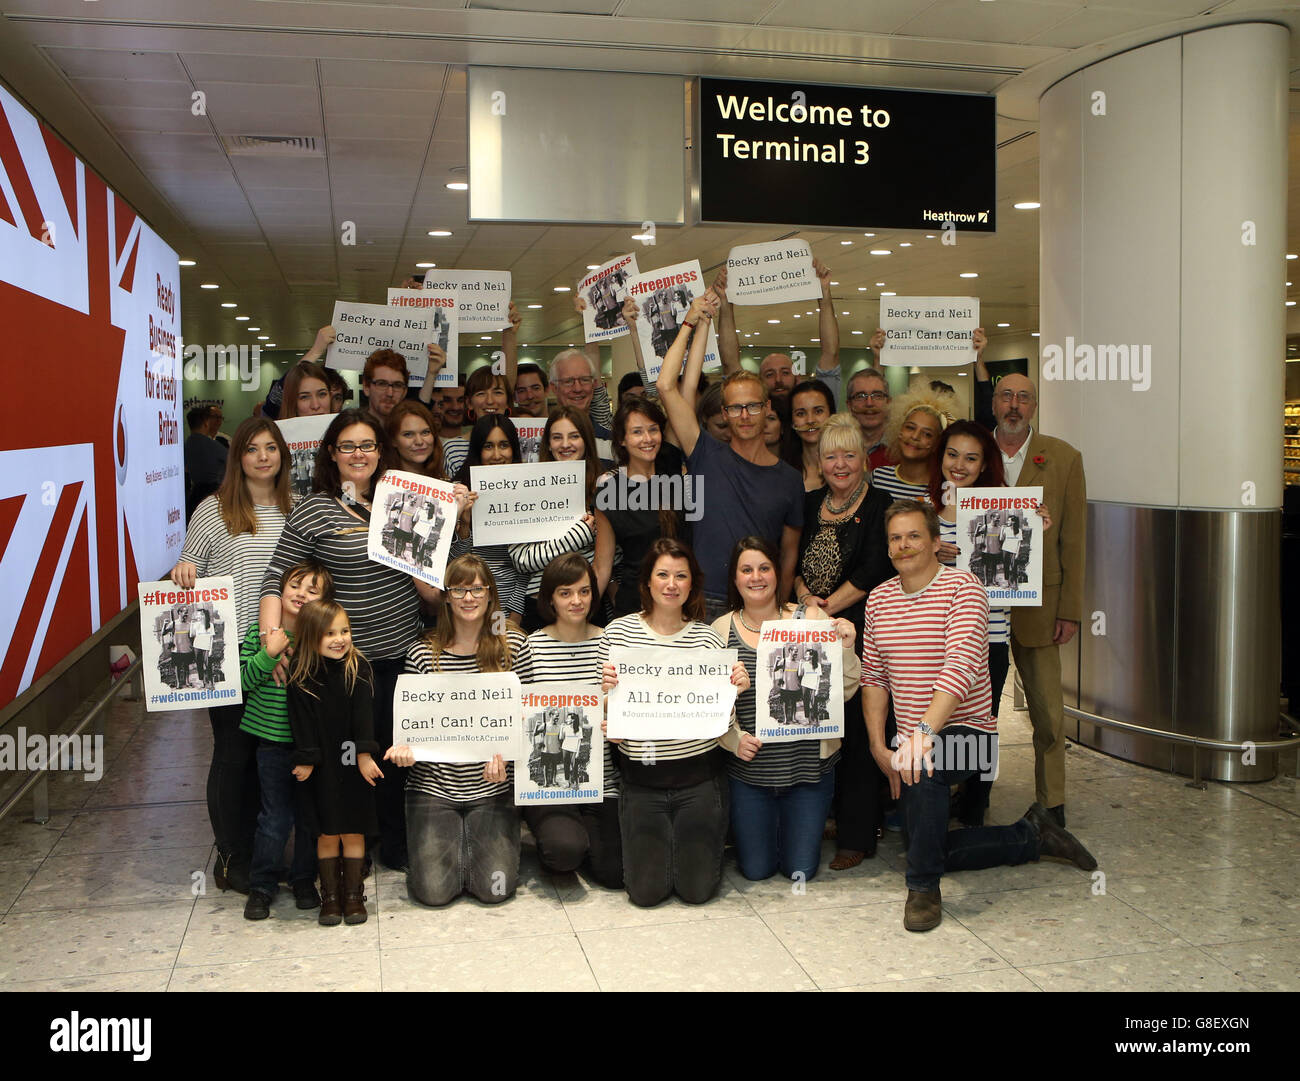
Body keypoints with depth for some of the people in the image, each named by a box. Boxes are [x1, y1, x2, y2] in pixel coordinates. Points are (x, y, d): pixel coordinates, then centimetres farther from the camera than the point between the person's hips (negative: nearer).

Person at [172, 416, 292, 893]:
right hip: (228, 652, -3)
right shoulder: (213, 511, -2)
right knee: (234, 752, 4)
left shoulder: (296, 510, 8)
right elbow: (188, 575, 3)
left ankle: (260, 850, 26)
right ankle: (232, 858, 19)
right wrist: (182, 570, -18)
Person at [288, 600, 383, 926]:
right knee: (327, 834, 7)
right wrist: (305, 760, -11)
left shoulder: (358, 668, -6)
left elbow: (364, 715, -8)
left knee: (353, 832, 7)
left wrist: (364, 755, -13)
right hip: (321, 767, 0)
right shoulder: (300, 676, -7)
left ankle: (353, 894, 21)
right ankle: (330, 895, 21)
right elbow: (302, 722, -7)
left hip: (353, 765, 0)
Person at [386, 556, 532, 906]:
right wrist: (405, 746, -19)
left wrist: (504, 752, -17)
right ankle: (443, 842, 26)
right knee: (434, 891, -9)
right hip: (434, 785, 0)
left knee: (495, 889, -8)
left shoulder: (513, 645, -3)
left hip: (493, 787, 0)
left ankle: (481, 840, 26)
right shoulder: (423, 653, -4)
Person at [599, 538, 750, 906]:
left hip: (699, 776, 0)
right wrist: (608, 689, -22)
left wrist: (733, 689, -17)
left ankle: (707, 834, 34)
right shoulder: (618, 632, -3)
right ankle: (656, 842, 32)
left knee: (697, 888, 2)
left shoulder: (707, 637, -1)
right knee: (646, 891, 0)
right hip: (641, 779, 0)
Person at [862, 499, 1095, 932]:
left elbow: (961, 668, -27)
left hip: (966, 734, -7)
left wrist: (924, 732, -39)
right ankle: (1032, 836, 28)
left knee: (924, 762, -39)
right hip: (914, 740, 7)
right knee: (930, 848, 7)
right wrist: (879, 746, -3)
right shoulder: (879, 598, 5)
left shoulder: (963, 588, -13)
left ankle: (924, 889, -21)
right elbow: (873, 676, 8)